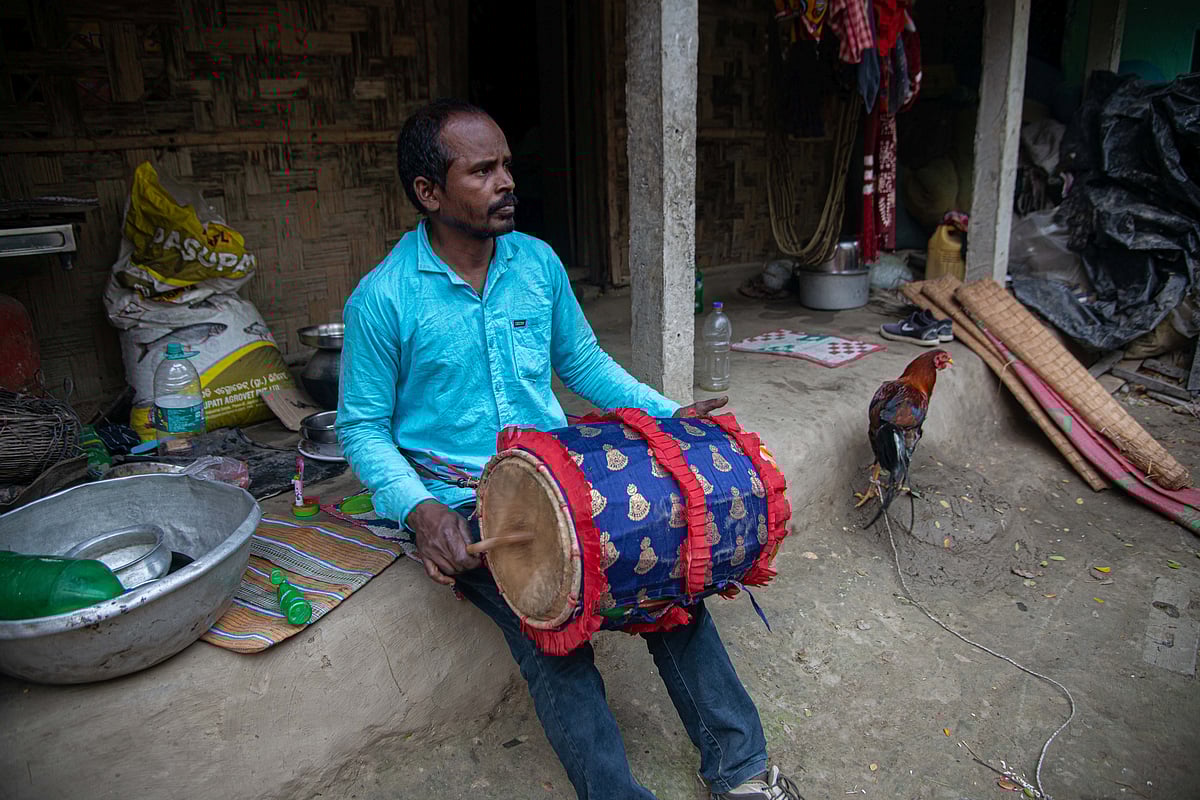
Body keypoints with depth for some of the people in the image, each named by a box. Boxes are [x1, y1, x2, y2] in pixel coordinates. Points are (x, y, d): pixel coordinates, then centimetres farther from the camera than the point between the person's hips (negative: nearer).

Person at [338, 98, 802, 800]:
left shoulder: (539, 262, 4)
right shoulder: (382, 301, -10)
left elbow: (582, 360, 15)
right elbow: (363, 428, -4)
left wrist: (667, 415, 4)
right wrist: (419, 510, -21)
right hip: (462, 504, -4)